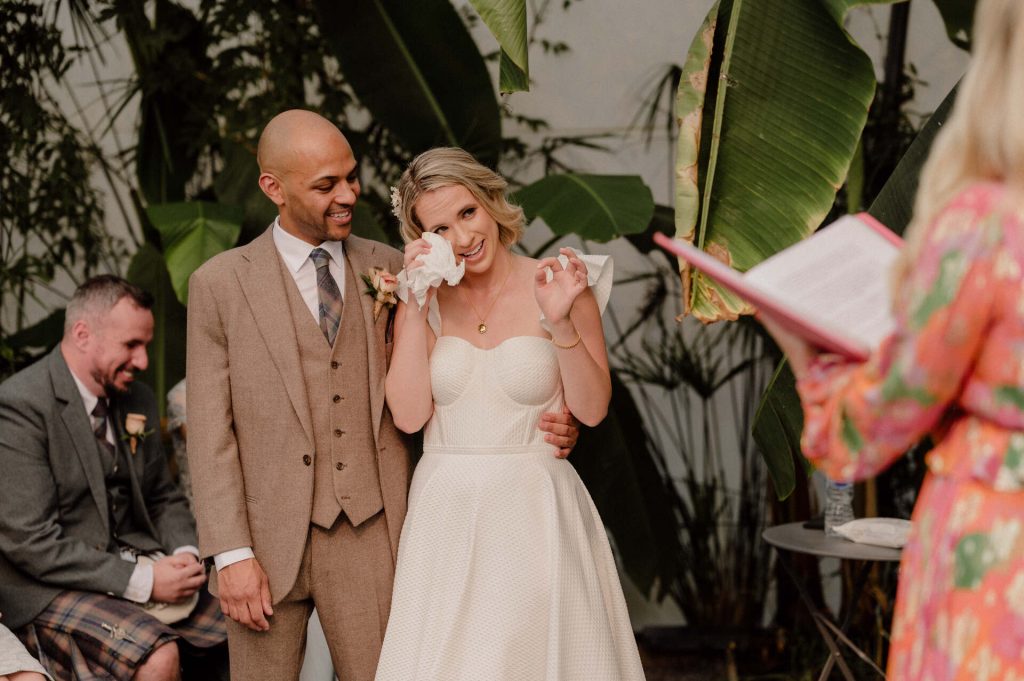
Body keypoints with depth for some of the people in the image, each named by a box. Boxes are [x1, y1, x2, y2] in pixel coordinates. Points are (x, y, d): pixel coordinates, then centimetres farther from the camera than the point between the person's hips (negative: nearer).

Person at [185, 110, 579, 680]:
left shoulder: (391, 270, 8)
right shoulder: (220, 284, 2)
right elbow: (211, 432, -1)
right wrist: (231, 554, -7)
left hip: (370, 535, 1)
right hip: (268, 539, -1)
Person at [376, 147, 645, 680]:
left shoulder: (556, 285, -3)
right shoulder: (425, 301, 3)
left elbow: (592, 409, -6)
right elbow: (409, 414, -8)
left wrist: (561, 322, -19)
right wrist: (417, 305, -11)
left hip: (535, 515, -2)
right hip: (446, 512, 2)